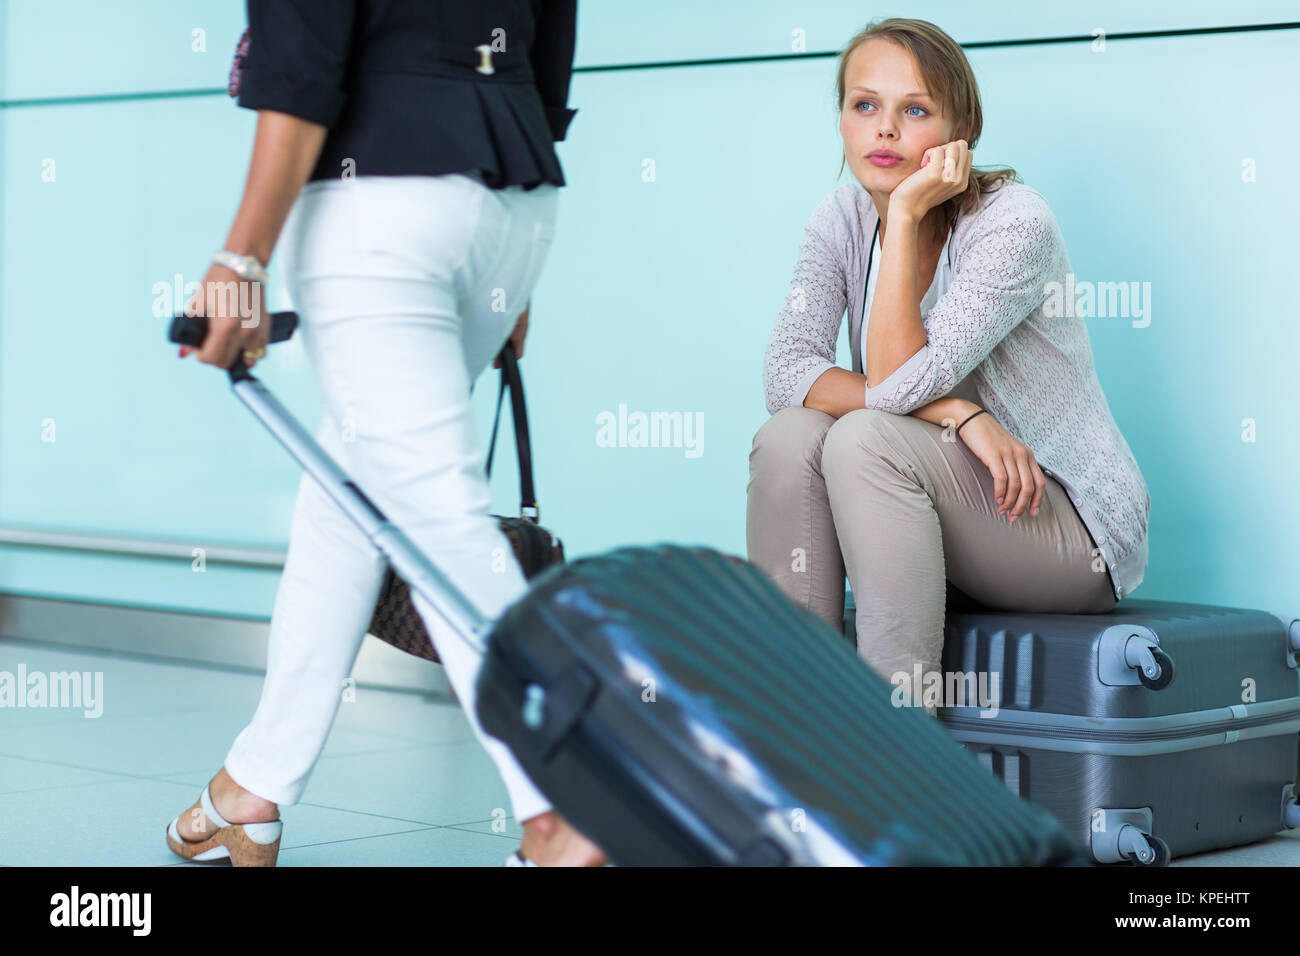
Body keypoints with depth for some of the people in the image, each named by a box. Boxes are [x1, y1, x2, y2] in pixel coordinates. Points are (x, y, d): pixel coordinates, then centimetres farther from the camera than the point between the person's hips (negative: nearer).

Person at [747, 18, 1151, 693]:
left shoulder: (1014, 223, -18)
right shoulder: (843, 219, 1)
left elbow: (897, 382, -27)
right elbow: (785, 371, -14)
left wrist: (906, 214, -26)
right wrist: (957, 413, -24)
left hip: (1070, 528, -5)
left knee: (865, 440, -29)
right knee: (788, 438, -20)